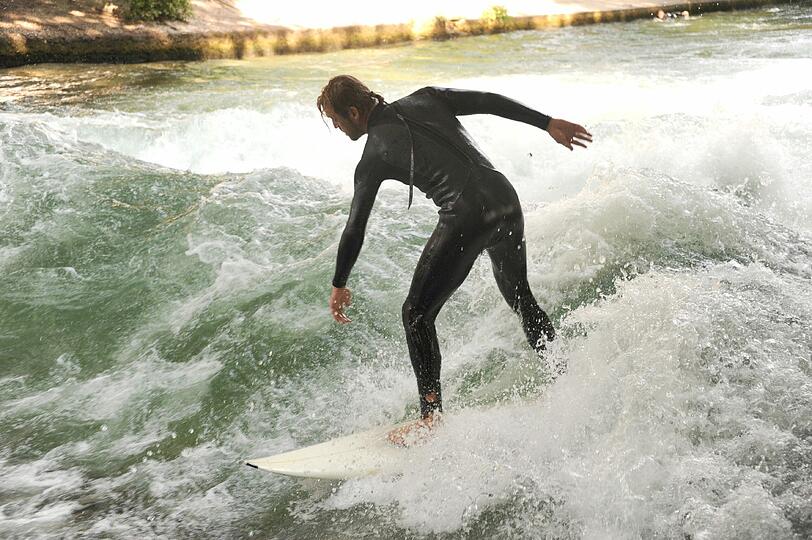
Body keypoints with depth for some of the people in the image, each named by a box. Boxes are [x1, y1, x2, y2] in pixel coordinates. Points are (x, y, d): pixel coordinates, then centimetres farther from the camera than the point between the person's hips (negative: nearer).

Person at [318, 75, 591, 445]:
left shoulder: (373, 157, 2)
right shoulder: (425, 98, 14)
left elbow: (355, 230, 4)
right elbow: (490, 102, 7)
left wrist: (339, 285, 16)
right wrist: (548, 123, 13)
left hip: (466, 218, -7)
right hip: (507, 200, 7)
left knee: (417, 314, 6)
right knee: (520, 298, 26)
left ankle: (431, 415, 6)